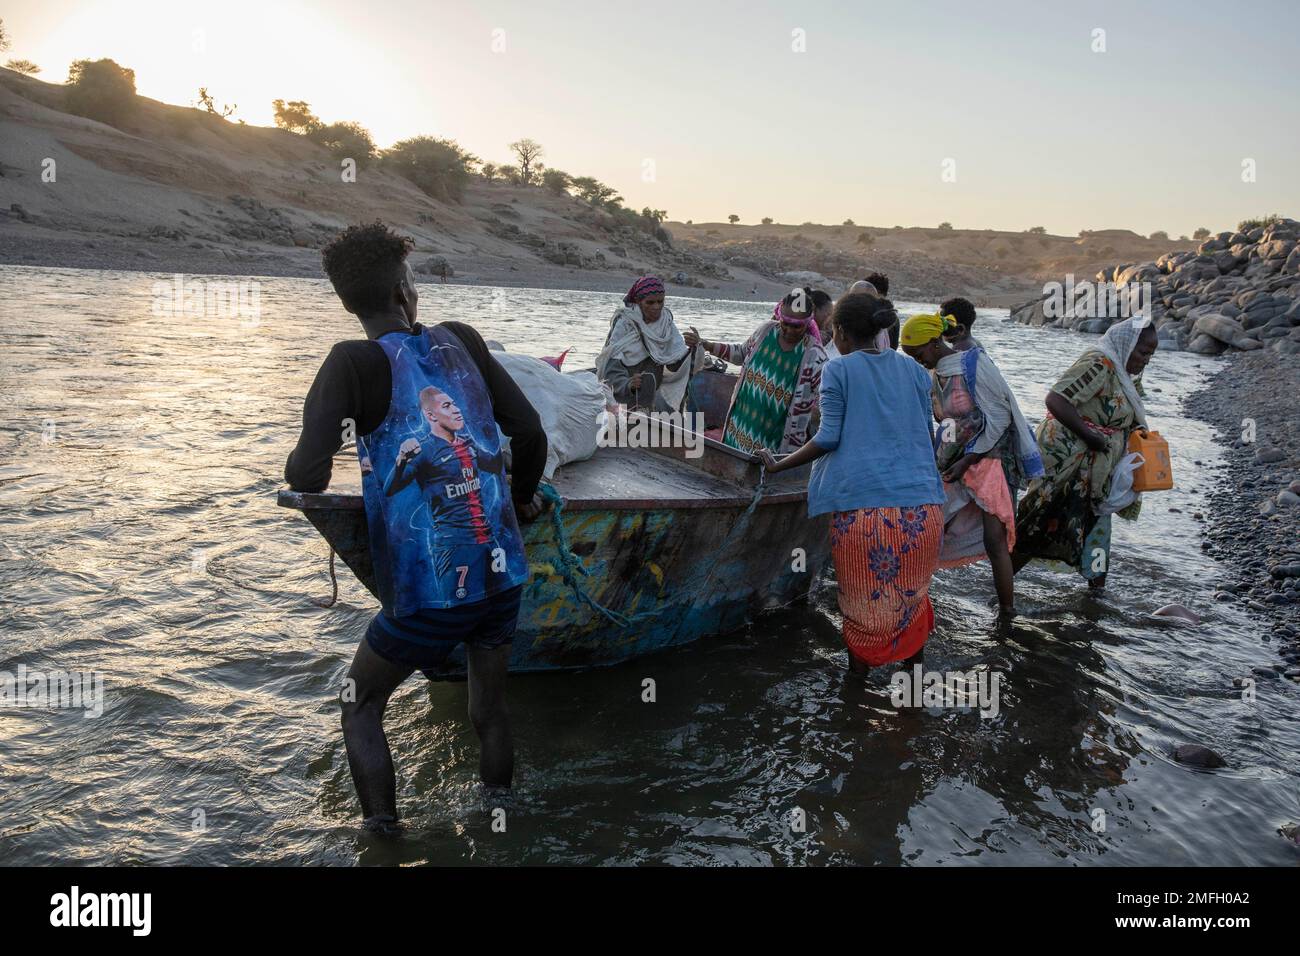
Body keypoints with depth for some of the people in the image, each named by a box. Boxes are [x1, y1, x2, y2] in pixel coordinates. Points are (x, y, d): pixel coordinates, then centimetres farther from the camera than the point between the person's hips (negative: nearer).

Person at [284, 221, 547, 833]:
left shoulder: (355, 363, -9)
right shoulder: (461, 341, 4)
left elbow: (308, 473, -19)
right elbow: (529, 431, 5)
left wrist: (299, 484, 5)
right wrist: (521, 498, 23)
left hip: (427, 595, -4)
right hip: (503, 575, 5)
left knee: (361, 709, 19)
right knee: (489, 710, 23)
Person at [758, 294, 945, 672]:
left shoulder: (837, 370, 0)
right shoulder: (912, 369, 14)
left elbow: (828, 438, -6)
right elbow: (926, 432, 18)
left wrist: (779, 465, 3)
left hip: (861, 505, -4)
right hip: (921, 505, 4)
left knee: (862, 598, 10)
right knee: (912, 593, 18)